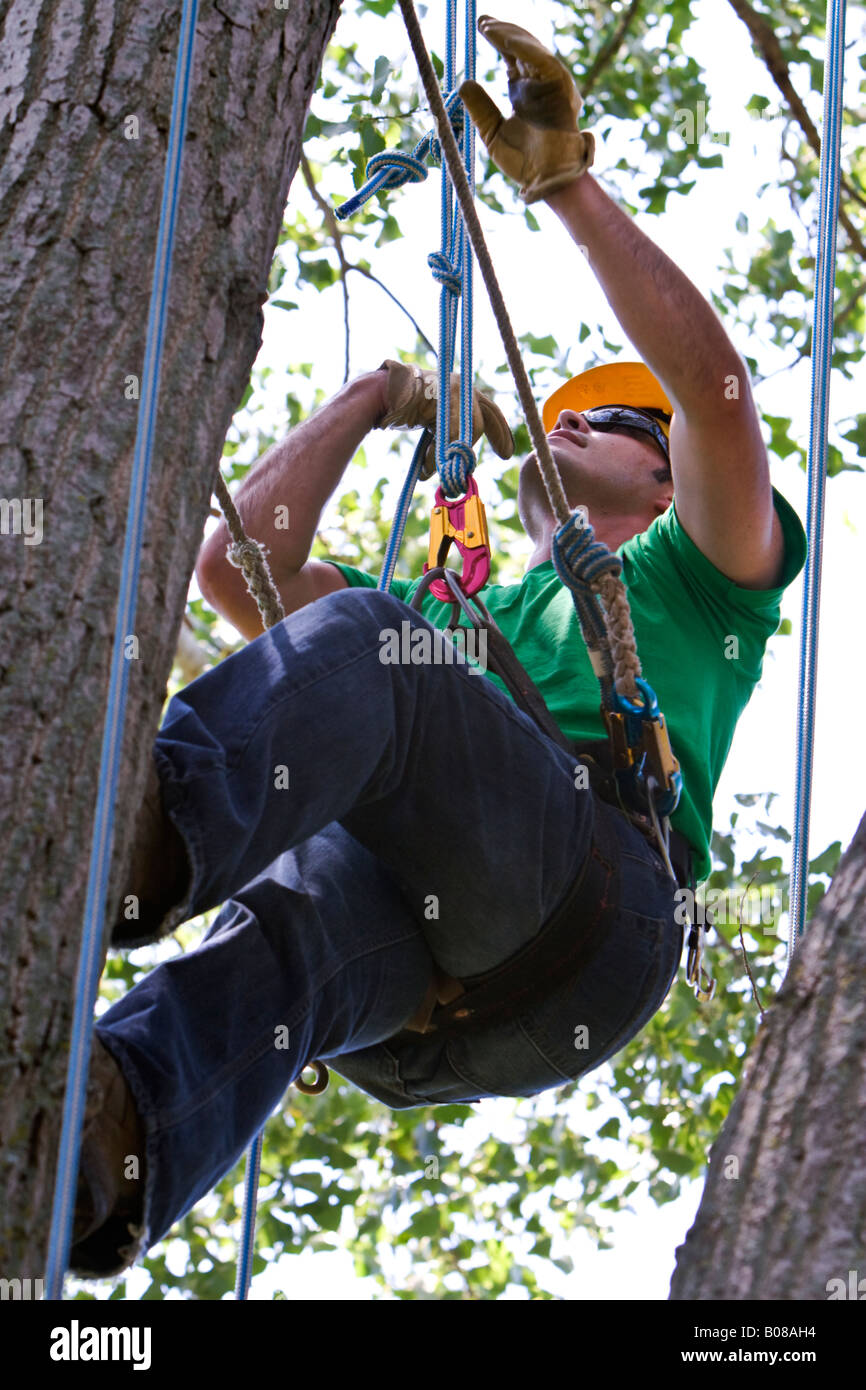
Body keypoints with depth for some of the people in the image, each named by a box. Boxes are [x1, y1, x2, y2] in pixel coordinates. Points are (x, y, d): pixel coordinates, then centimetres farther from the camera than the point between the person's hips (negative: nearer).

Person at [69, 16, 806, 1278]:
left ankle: (154, 836, -62)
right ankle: (90, 1159, -68)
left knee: (365, 638, -30)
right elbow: (237, 564, 41)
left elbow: (712, 383, 13)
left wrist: (563, 180, 11)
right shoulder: (444, 617, 48)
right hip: (416, 979, 4)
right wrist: (373, 400, 47)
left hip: (590, 907, -4)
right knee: (289, 922, -35)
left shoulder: (690, 584, 33)